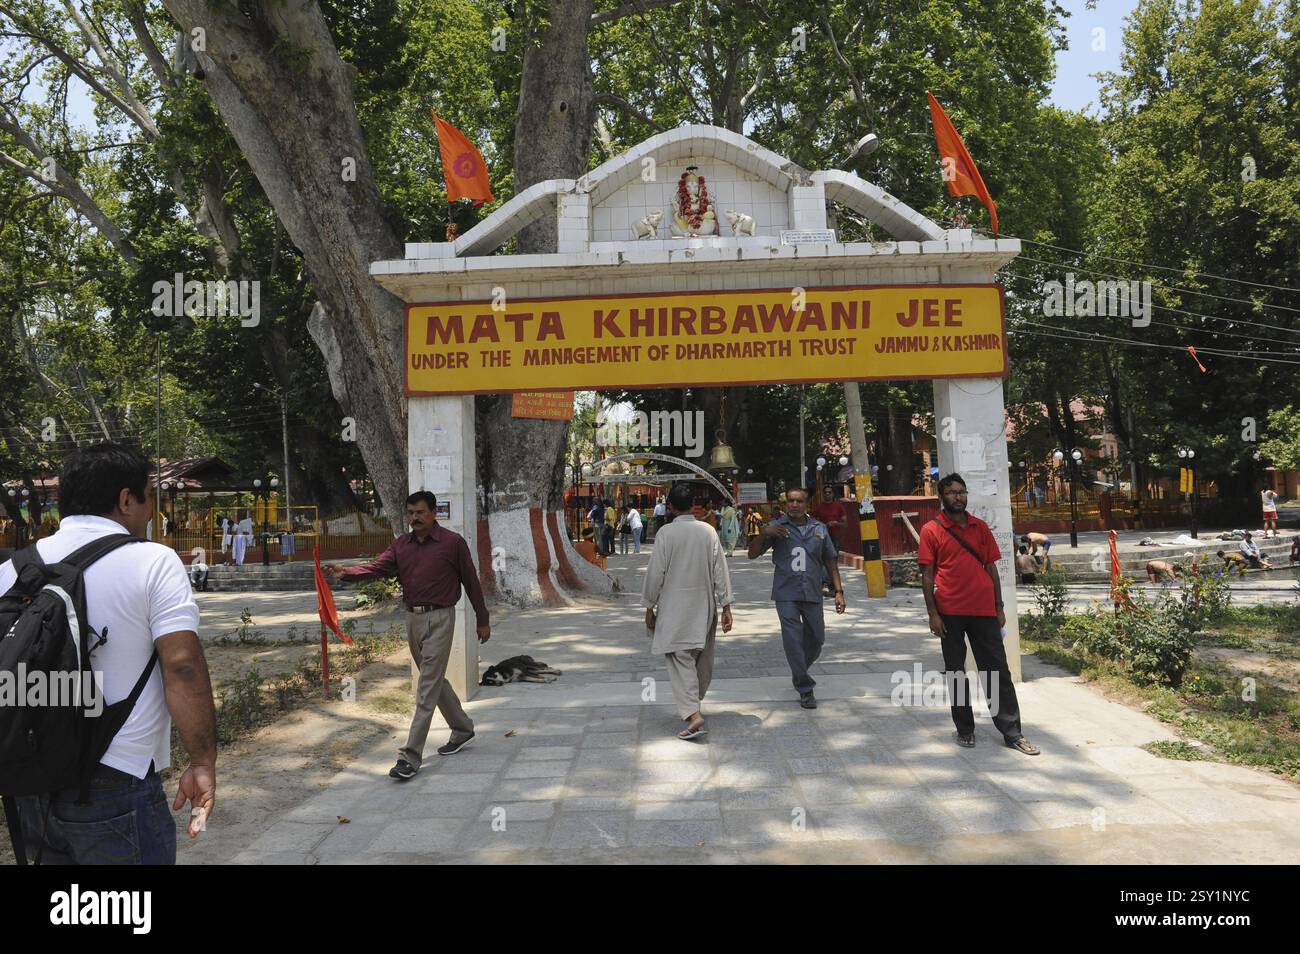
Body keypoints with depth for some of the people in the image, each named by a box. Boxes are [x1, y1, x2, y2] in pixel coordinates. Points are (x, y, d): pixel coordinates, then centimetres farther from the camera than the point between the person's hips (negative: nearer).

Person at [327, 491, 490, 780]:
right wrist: (345, 572, -27)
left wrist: (483, 620, 3)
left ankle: (411, 756, -6)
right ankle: (462, 729, 36)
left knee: (428, 687, -7)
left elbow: (471, 581, -2)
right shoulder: (401, 545, 8)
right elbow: (377, 567, -8)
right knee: (435, 679, 17)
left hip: (440, 618, -6)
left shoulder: (453, 542, -7)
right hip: (413, 618, 6)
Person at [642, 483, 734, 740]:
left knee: (680, 660, -5)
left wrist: (649, 607, 1)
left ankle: (693, 714, -18)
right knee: (702, 659, 17)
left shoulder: (666, 533, -10)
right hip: (704, 605, 4)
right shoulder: (708, 531, 1)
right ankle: (693, 702, 33)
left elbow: (656, 573, -9)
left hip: (674, 607, -4)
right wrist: (726, 606, 6)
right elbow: (720, 570, 1)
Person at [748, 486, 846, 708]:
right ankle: (805, 690, 5)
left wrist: (838, 591, 8)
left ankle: (799, 672, 39)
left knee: (817, 639, 12)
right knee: (793, 641, -6)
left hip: (812, 594, 3)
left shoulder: (819, 528, 8)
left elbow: (830, 561, 13)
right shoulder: (777, 527, 0)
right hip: (786, 594, -3)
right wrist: (764, 534, -19)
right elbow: (752, 554, -1)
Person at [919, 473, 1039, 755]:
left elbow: (991, 568, 11)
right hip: (950, 614, -2)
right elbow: (927, 574, -3)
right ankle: (965, 729, 20)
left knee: (998, 670, 5)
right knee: (956, 671, 7)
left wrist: (999, 608, 8)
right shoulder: (931, 531, -1)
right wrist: (932, 613, -9)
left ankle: (1012, 732, 12)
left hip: (984, 611, 3)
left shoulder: (980, 527, 9)